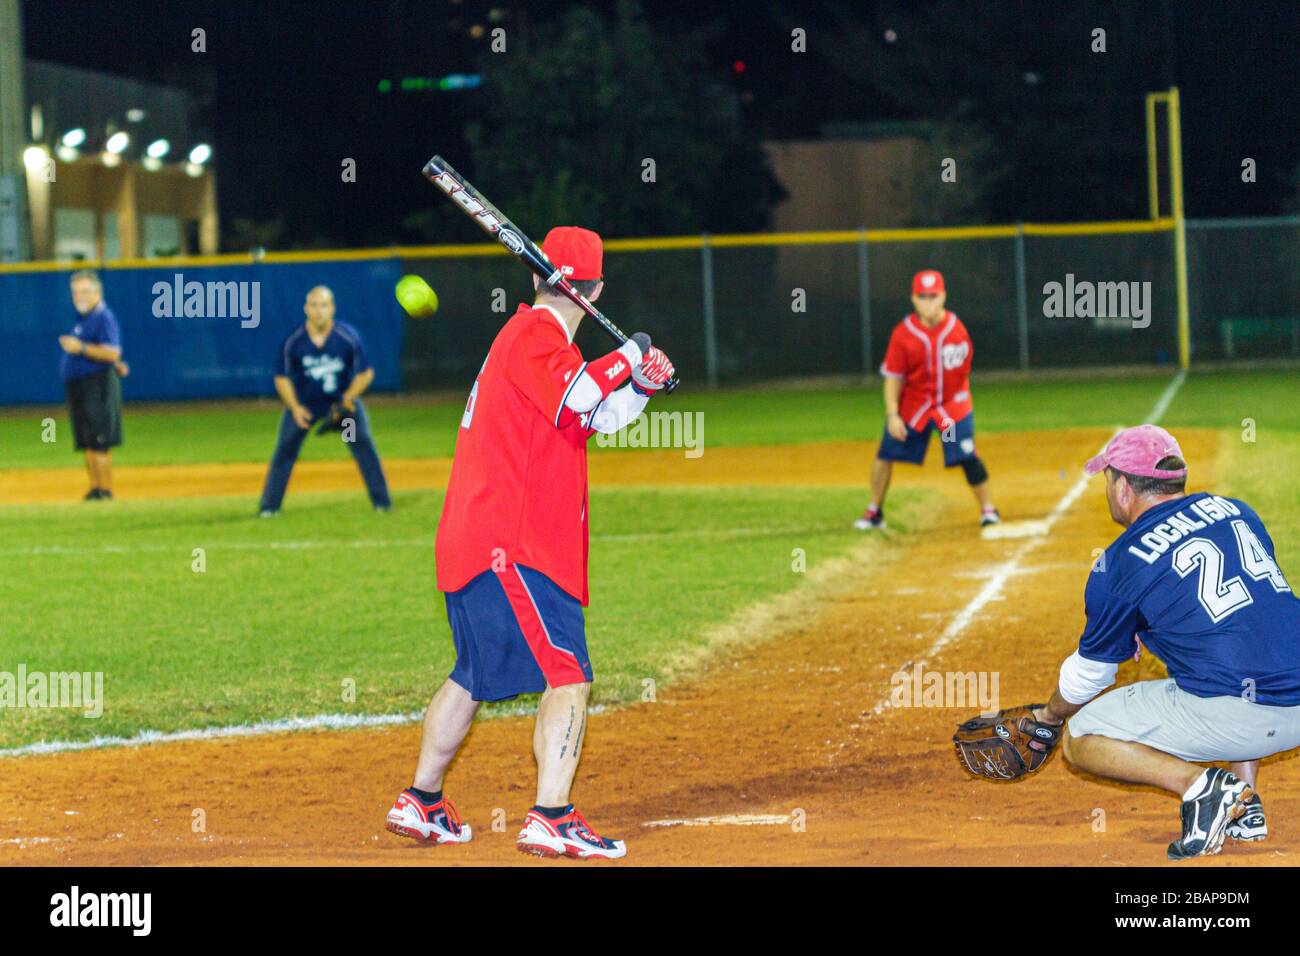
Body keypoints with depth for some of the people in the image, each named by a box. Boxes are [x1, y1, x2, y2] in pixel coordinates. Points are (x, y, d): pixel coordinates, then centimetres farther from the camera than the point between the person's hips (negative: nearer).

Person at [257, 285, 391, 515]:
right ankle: (269, 506, 1)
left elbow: (365, 373, -8)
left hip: (342, 400, 0)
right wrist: (295, 408, -19)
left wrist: (348, 400, -19)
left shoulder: (348, 337, -19)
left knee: (363, 443, -13)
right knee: (285, 449, -8)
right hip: (303, 403, 0)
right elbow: (282, 378, -7)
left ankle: (381, 502, -3)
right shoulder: (292, 341, -18)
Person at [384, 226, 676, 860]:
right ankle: (551, 820, -22)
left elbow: (596, 420, 24)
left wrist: (640, 386, 6)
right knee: (568, 676, -14)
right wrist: (630, 355, -15)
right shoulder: (535, 336, -11)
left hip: (473, 542, 11)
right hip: (512, 547, -11)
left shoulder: (532, 334, 20)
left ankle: (420, 805, 30)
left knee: (474, 675, 22)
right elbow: (576, 401, -29)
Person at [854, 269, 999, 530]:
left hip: (953, 404, 0)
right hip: (913, 403, 0)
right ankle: (874, 512, 20)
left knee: (967, 457, -11)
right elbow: (893, 377, -10)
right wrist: (892, 415, -16)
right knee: (885, 453, 1)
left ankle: (988, 510, 5)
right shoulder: (903, 334, -15)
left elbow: (964, 364, 7)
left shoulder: (956, 328, -10)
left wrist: (960, 395, 10)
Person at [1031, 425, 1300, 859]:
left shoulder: (1116, 566, 2)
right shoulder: (1236, 510, 16)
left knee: (1078, 741, 12)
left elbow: (1089, 672, 15)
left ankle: (1197, 783, -11)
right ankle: (1244, 806, 22)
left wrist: (1050, 715, 36)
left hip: (1230, 718, -6)